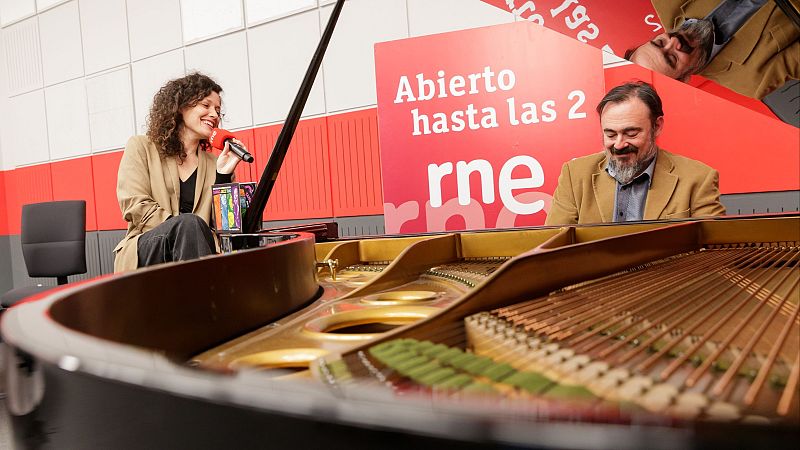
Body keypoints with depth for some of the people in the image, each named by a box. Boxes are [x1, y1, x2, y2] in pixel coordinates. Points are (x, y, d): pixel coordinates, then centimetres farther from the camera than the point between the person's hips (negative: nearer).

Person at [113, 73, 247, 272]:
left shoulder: (214, 164, 19)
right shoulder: (141, 147, 13)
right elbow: (136, 207, -2)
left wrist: (224, 175, 0)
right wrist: (182, 227, -16)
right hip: (145, 253, -2)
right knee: (188, 223, -33)